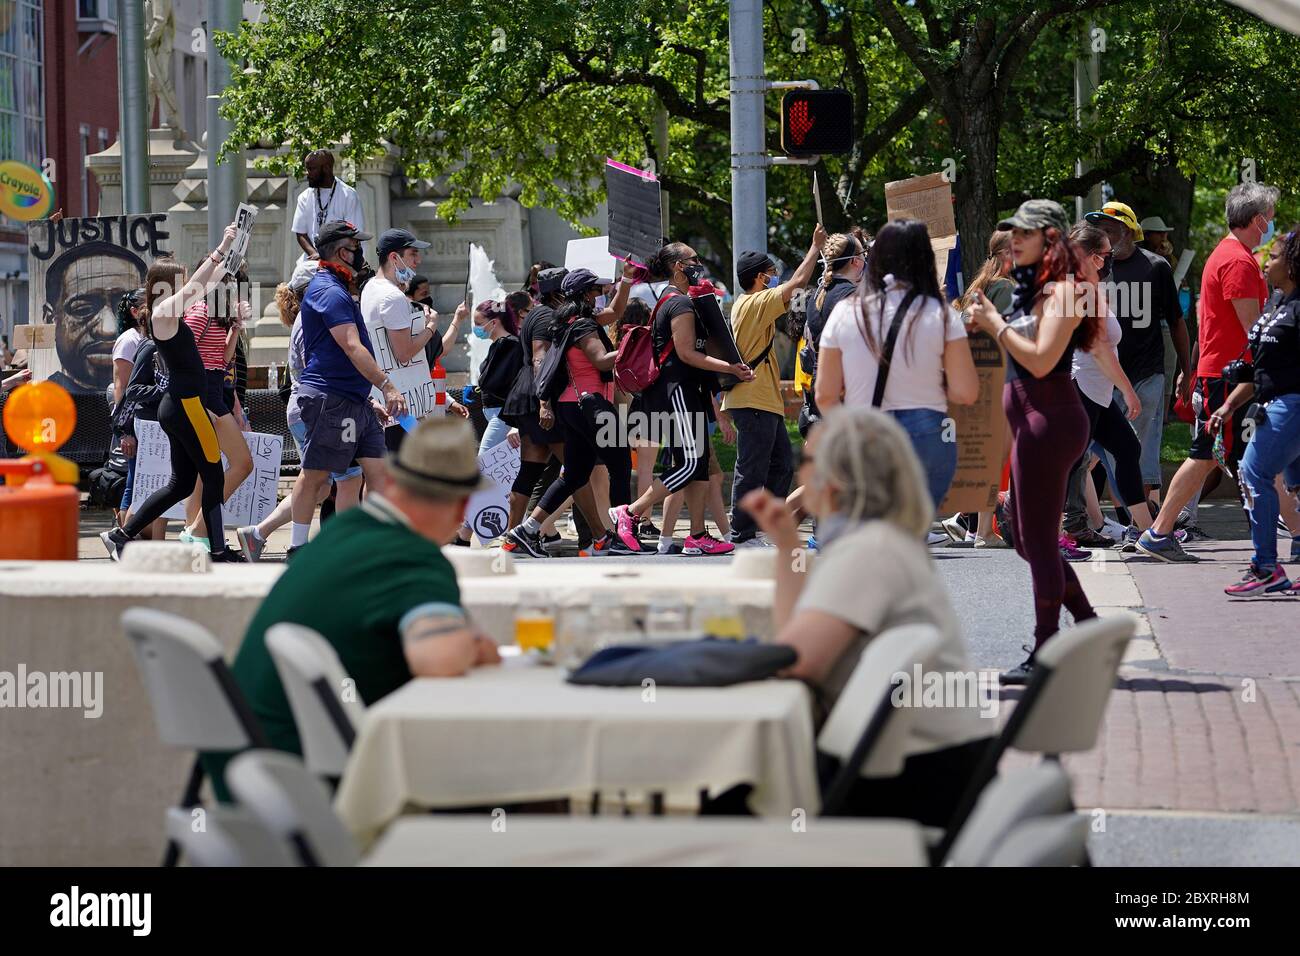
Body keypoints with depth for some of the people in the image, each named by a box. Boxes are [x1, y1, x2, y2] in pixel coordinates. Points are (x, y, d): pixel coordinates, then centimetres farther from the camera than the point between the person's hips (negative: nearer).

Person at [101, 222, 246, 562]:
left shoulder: (171, 311, 14)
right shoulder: (162, 312, -12)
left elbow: (206, 284, 23)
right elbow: (197, 286, -24)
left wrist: (229, 255, 19)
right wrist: (221, 251, -23)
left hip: (178, 406, 10)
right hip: (186, 404, -10)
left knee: (181, 483, 12)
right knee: (213, 476, -3)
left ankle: (122, 535, 13)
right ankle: (219, 550, 1)